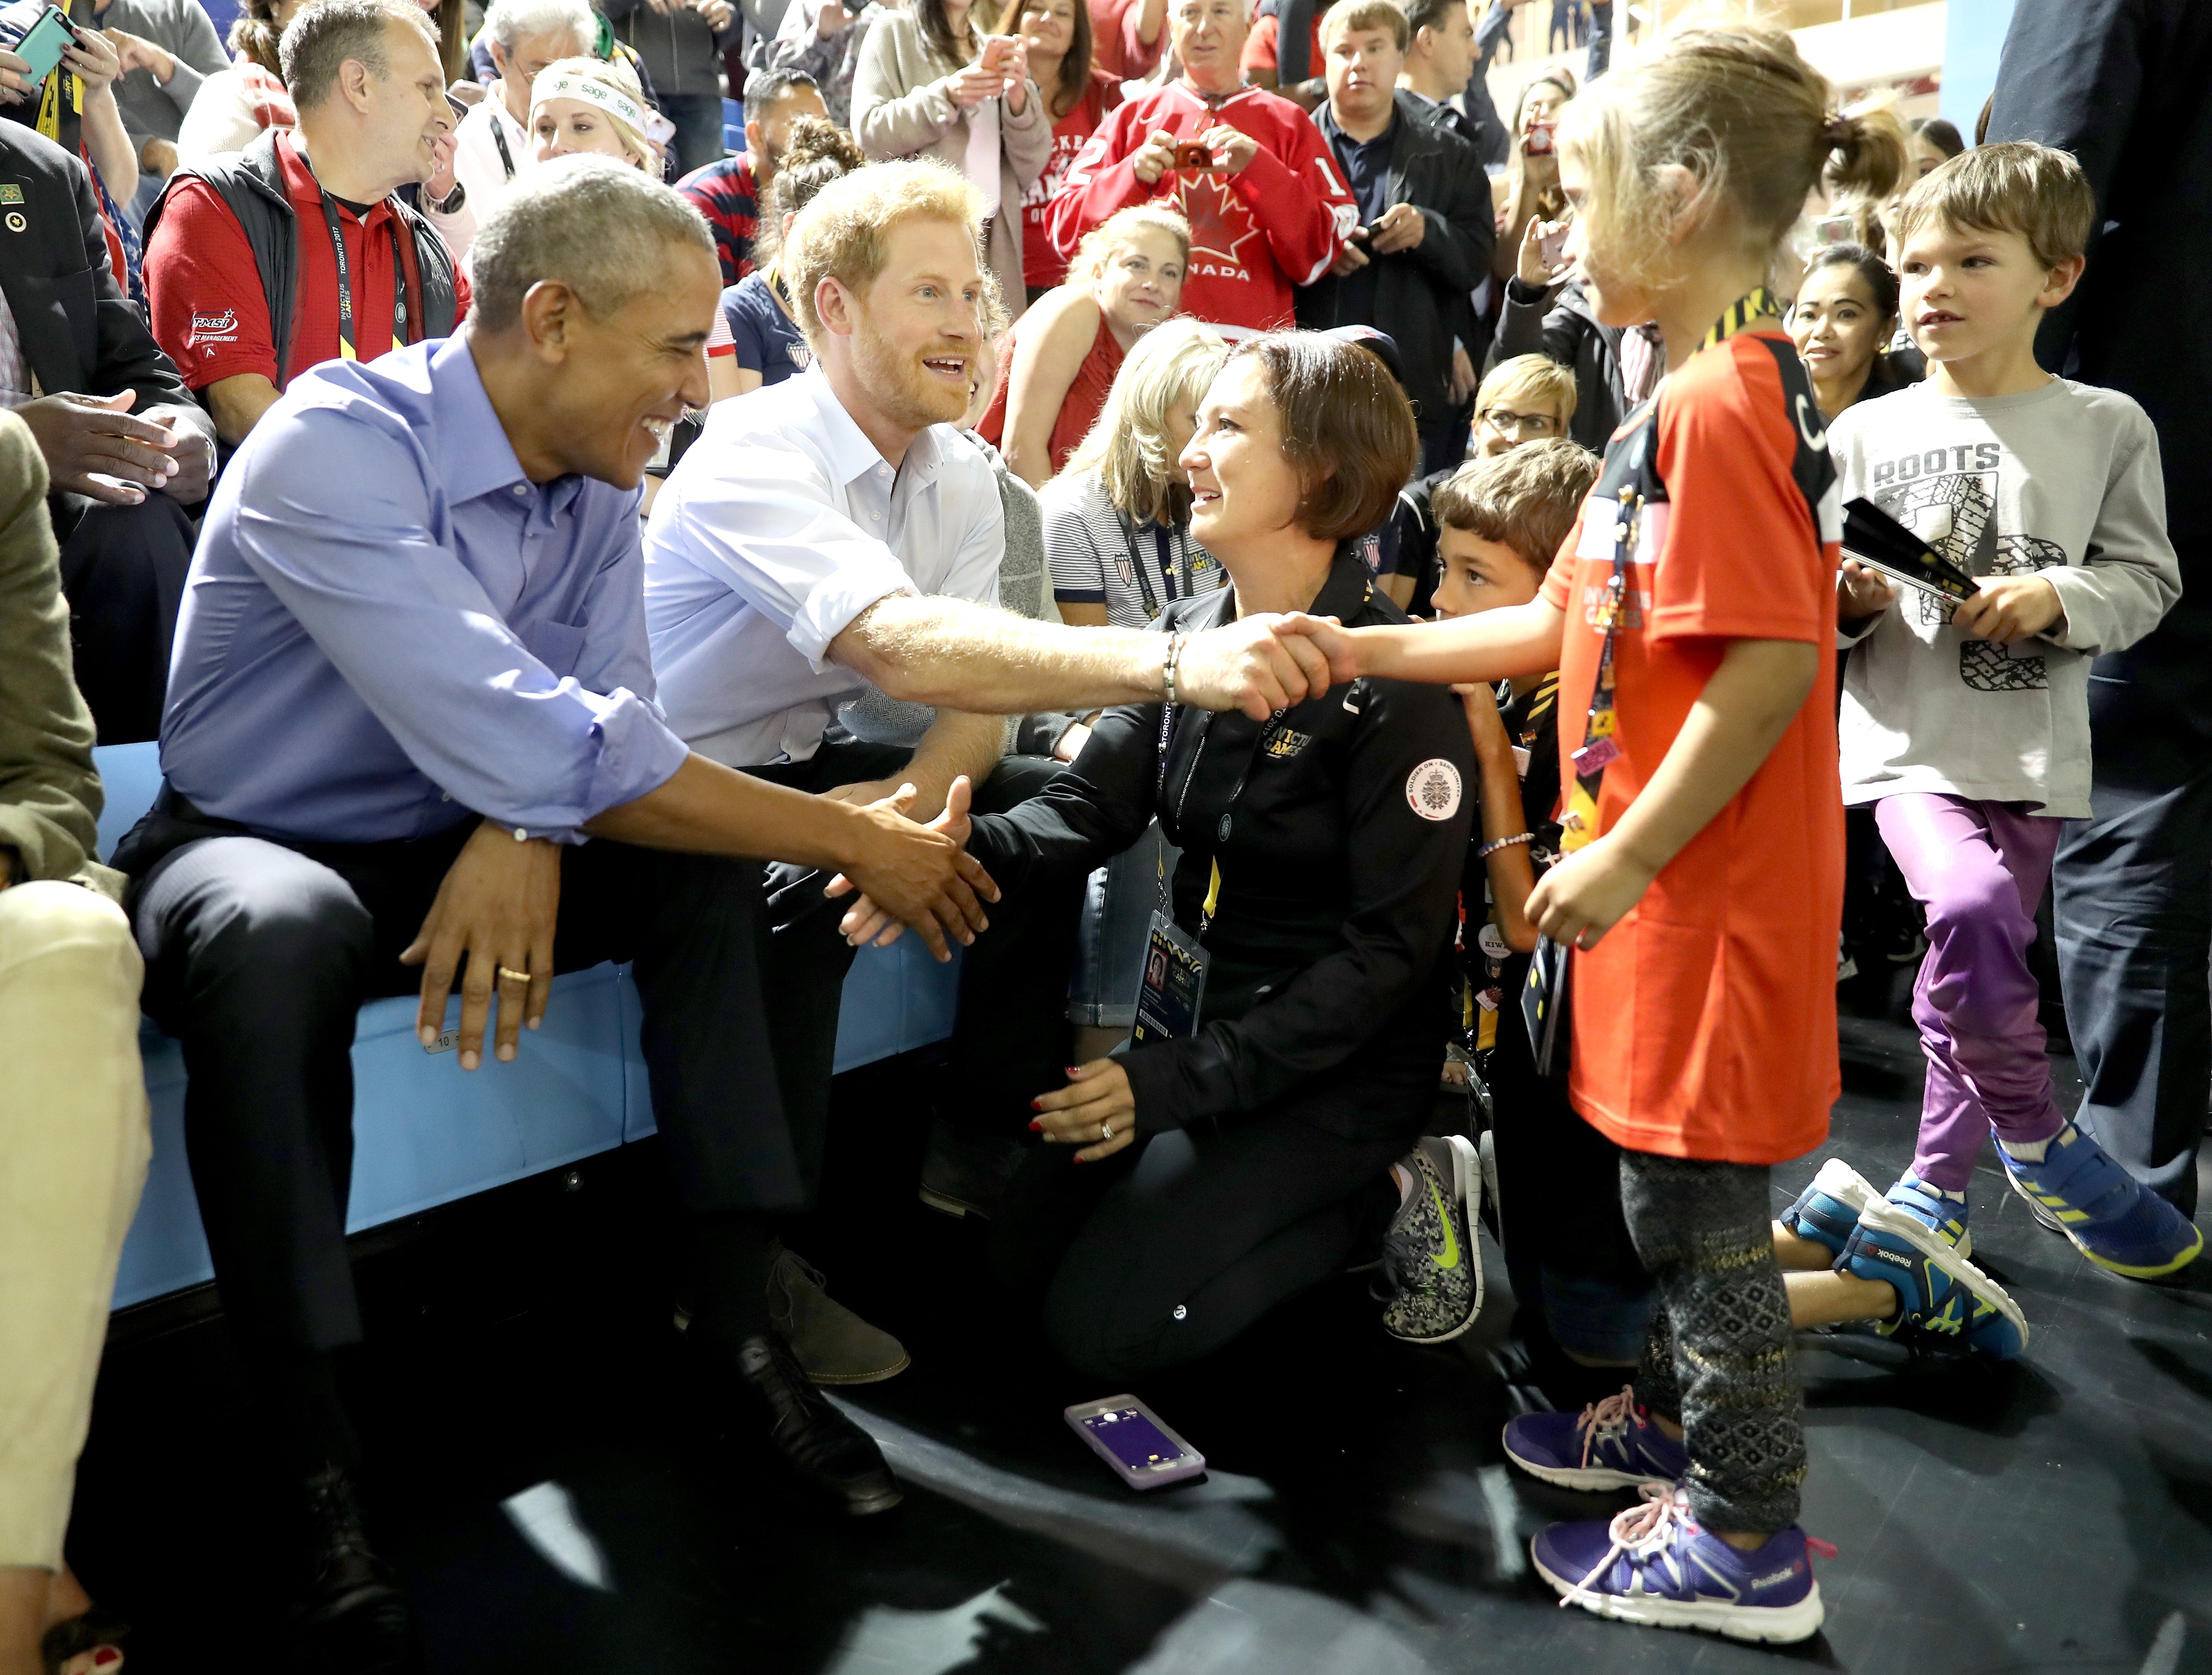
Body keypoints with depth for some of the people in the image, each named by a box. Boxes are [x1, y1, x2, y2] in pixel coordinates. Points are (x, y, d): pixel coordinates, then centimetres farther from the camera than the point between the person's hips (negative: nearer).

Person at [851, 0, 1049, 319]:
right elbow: (868, 131, -3)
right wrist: (946, 97, -13)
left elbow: (1031, 167, 10)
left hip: (996, 237, 4)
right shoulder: (893, 31, 8)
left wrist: (1018, 96, -8)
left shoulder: (997, 49, 19)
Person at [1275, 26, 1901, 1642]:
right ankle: (1680, 1419, 43)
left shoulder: (1723, 402, -20)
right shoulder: (1695, 398, 13)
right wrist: (1369, 650, 14)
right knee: (1670, 1188, 22)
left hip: (1712, 899, -9)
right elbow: (1569, 623, 15)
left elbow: (1773, 660, -26)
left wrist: (1626, 856, -20)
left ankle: (1748, 1542, 23)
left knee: (1702, 1206, 5)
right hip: (1666, 891, 9)